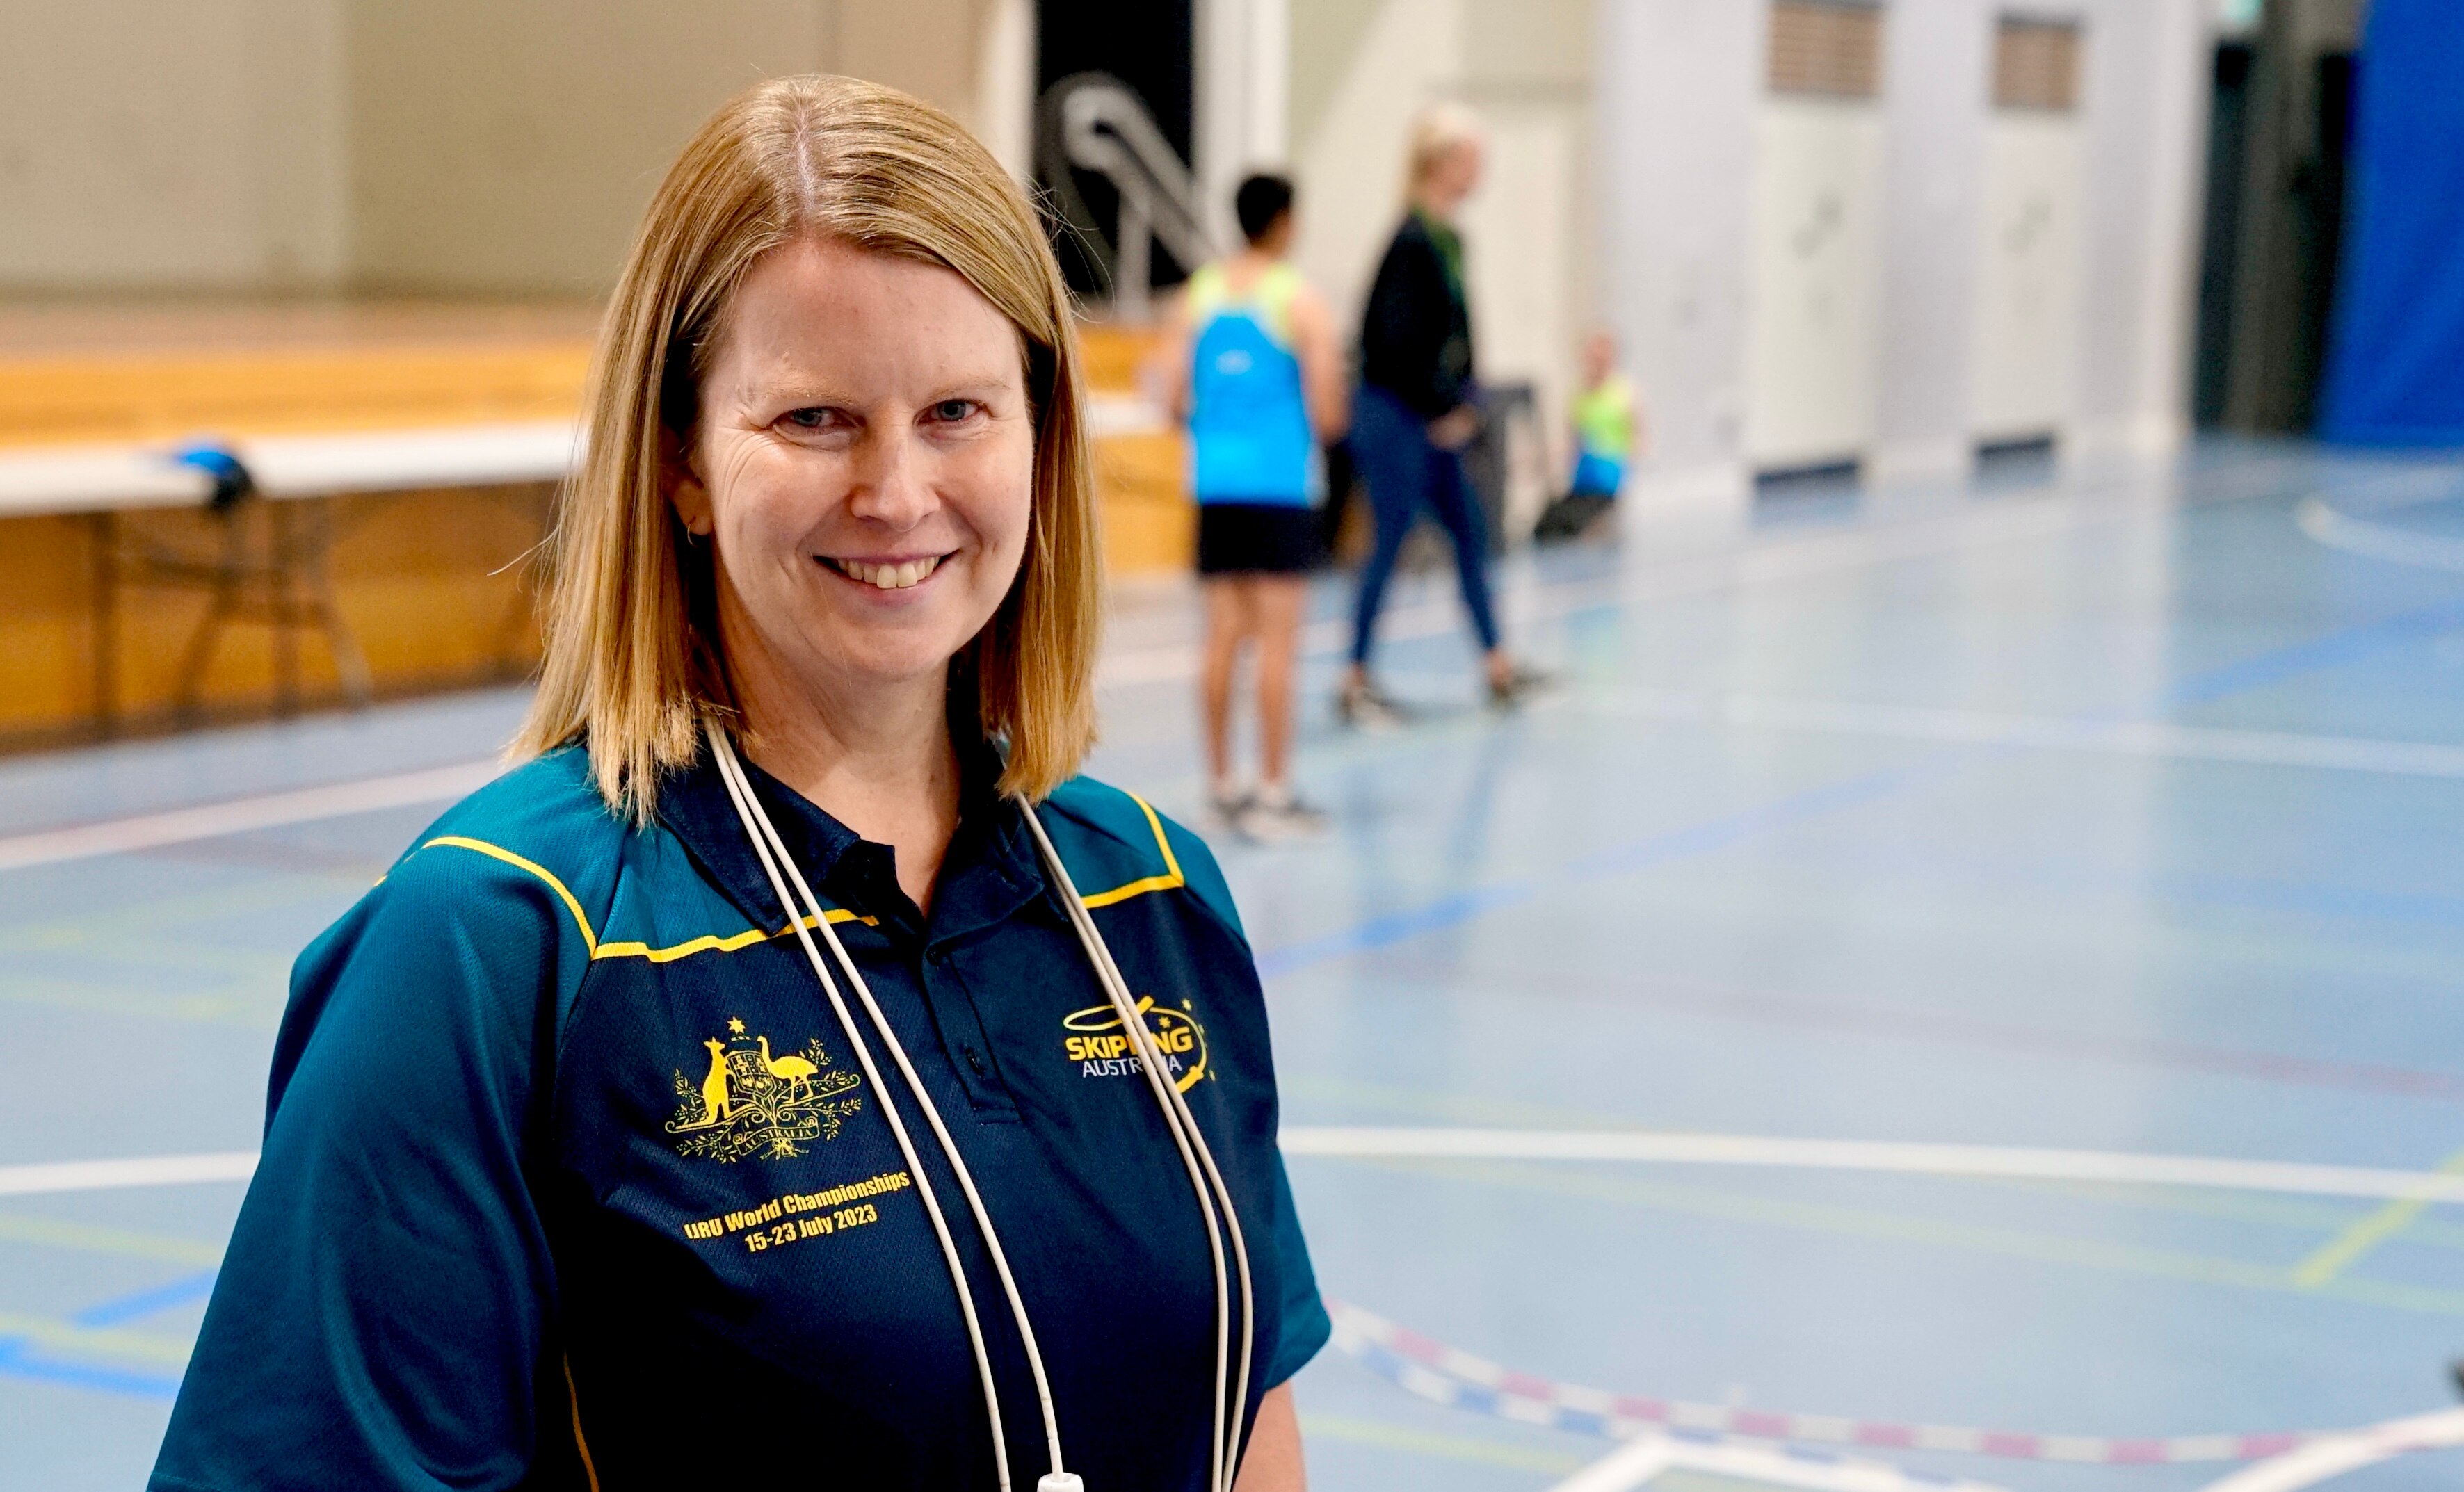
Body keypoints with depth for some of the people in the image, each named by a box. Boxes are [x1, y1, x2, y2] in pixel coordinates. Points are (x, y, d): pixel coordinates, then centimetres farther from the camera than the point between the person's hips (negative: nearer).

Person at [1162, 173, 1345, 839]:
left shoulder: (1195, 298, 6)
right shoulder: (1301, 302, -6)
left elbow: (1176, 401, 5)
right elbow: (1329, 415, -8)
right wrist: (1324, 424, 14)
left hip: (1214, 484, 5)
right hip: (1281, 484, -5)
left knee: (1223, 637, 10)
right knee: (1277, 639, -3)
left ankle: (1220, 782, 16)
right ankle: (1273, 794, -3)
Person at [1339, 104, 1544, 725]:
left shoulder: (1450, 240, 10)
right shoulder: (1413, 242, -17)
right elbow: (1398, 341, -21)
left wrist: (1464, 402, 8)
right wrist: (1444, 411, -13)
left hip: (1433, 421, 9)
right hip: (1395, 417, -9)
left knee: (1469, 534, 12)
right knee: (1391, 543, -4)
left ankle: (1499, 668, 20)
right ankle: (1355, 682, 5)